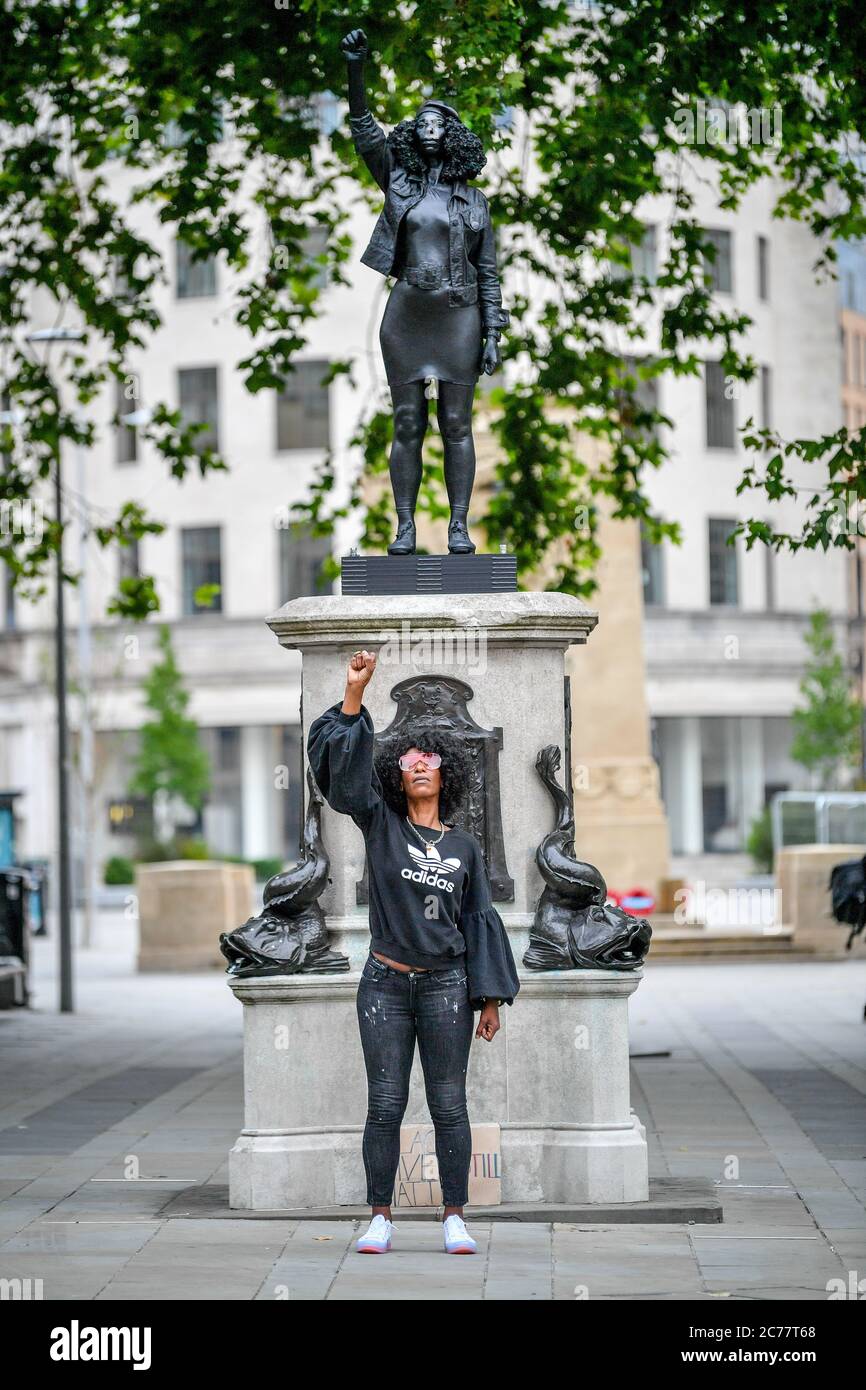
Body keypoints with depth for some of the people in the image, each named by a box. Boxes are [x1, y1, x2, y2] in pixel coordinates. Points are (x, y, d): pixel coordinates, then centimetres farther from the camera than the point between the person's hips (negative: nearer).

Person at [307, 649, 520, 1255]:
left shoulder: (465, 846, 9)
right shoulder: (380, 824, 5)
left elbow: (481, 921, 9)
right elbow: (342, 764, -7)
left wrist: (491, 997, 3)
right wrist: (355, 694, -18)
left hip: (445, 985, 0)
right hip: (386, 984, 0)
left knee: (449, 1105, 1)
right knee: (385, 1105, 1)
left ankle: (455, 1217, 5)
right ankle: (380, 1218, 7)